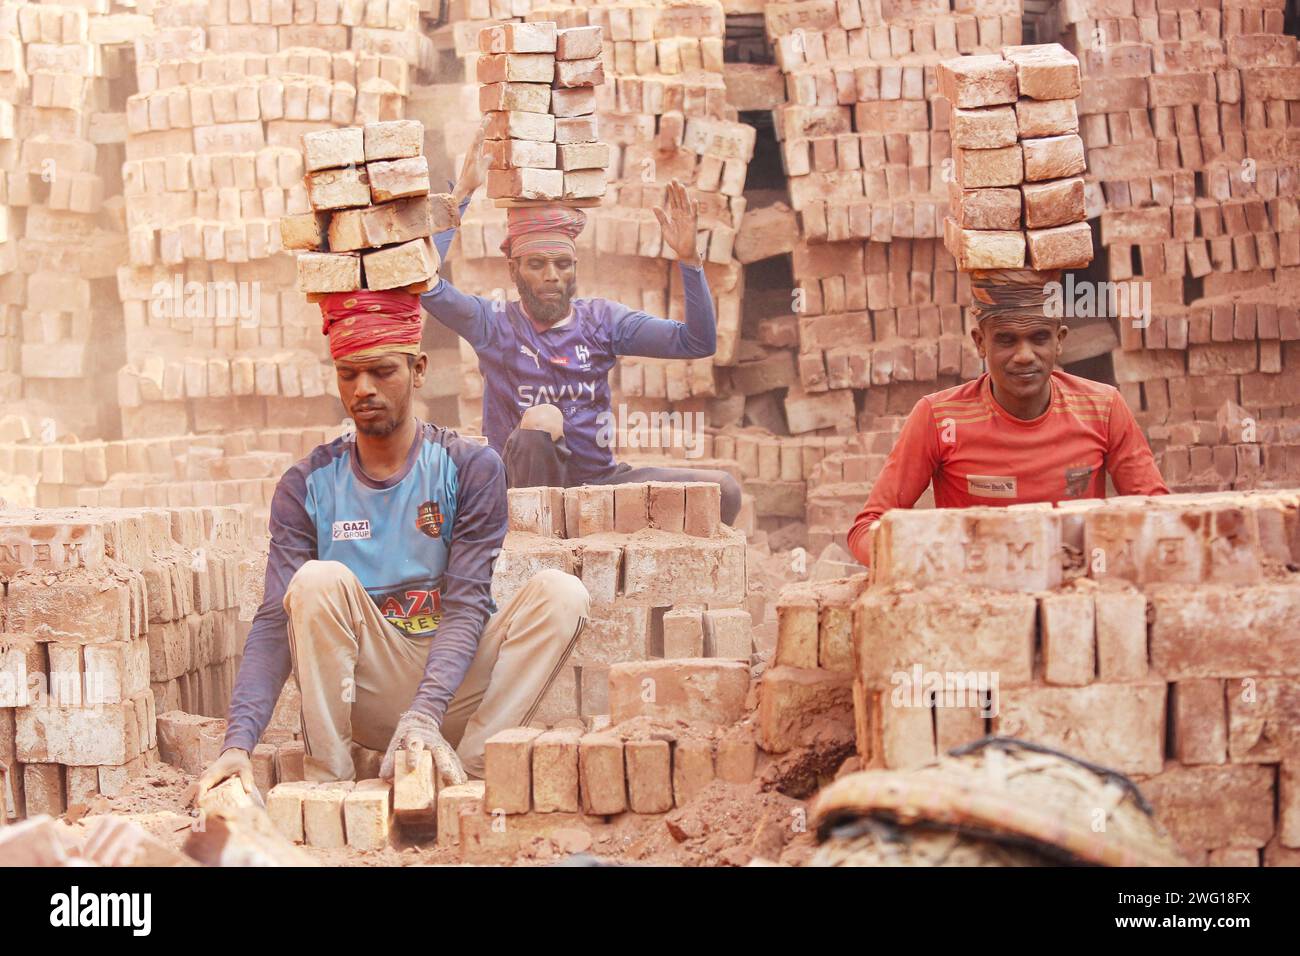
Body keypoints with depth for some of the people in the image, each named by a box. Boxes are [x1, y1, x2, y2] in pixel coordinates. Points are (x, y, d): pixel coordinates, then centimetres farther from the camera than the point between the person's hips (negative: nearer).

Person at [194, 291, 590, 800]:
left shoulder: (472, 467, -3)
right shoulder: (307, 486, 0)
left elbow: (467, 604, -13)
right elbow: (276, 622, -10)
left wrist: (424, 714, -31)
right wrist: (238, 742, -27)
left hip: (454, 688, 0)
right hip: (367, 692, 0)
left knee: (562, 592, -23)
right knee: (320, 580, -26)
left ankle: (465, 772, -26)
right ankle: (328, 781, -21)